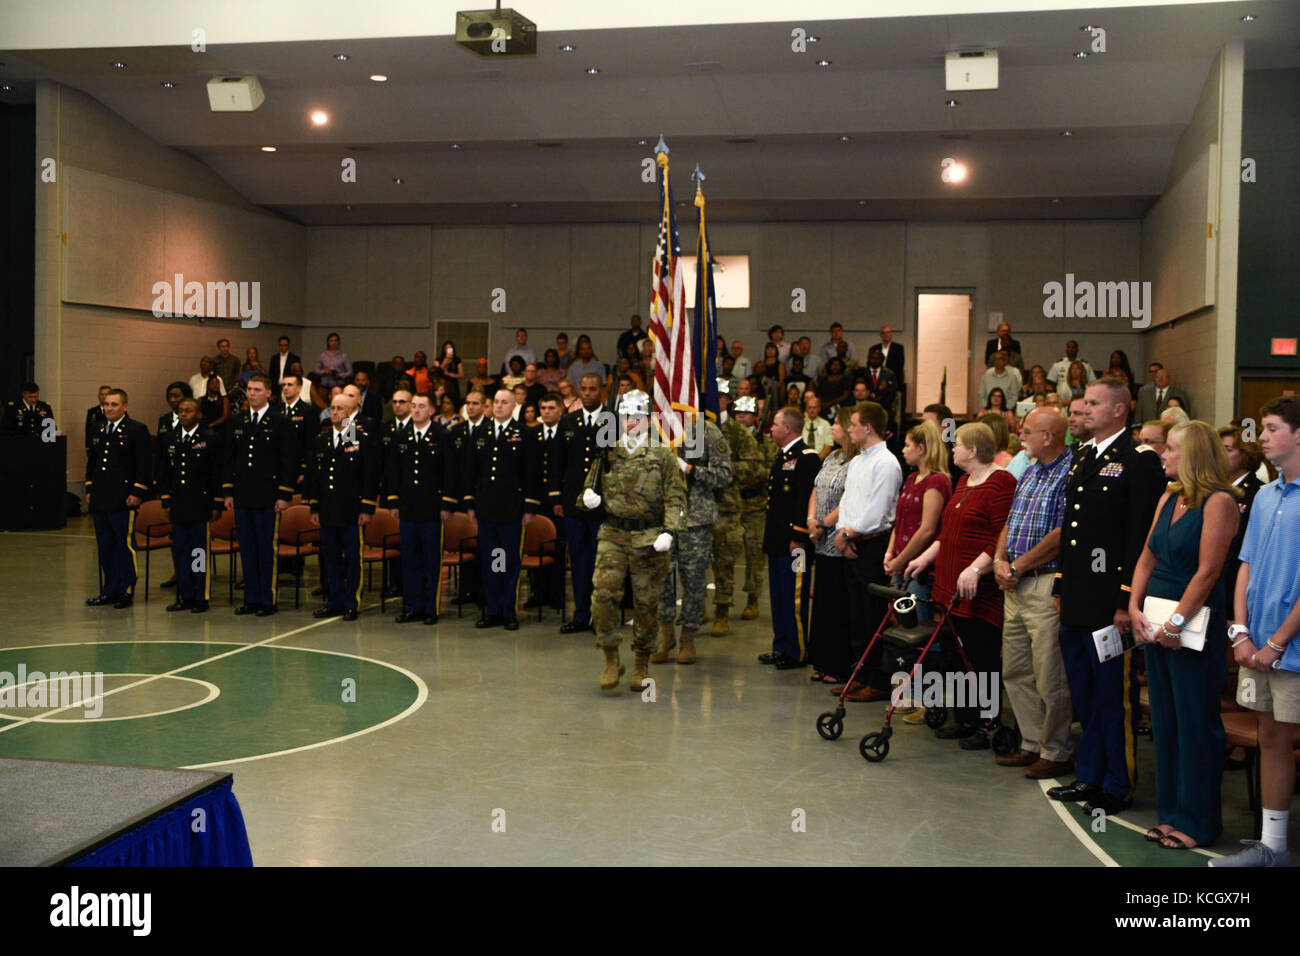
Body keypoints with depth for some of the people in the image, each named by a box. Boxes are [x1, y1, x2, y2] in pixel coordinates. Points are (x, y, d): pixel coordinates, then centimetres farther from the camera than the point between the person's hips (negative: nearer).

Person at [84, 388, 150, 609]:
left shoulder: (137, 430, -5)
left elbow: (143, 464, -9)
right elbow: (91, 461, 24)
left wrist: (137, 493, -14)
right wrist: (89, 490, 17)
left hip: (123, 499, -7)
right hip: (100, 499, 7)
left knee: (125, 545, -3)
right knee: (105, 547, 11)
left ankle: (126, 592, 4)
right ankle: (110, 590, 19)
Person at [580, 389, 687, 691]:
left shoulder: (663, 456, 3)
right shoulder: (606, 454, 10)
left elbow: (675, 498, -2)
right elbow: (588, 491, 19)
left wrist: (669, 531, -16)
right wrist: (588, 497, -5)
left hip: (649, 540, -2)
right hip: (612, 537, 2)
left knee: (645, 603, 5)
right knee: (603, 594, -12)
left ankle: (642, 665, 21)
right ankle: (611, 659, 4)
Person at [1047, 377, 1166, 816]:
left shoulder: (1140, 460, -10)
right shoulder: (1082, 456, 15)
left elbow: (1142, 537, -15)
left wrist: (1127, 601, -17)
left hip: (1109, 602, -8)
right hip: (1077, 600, 8)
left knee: (1114, 697, 1)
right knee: (1083, 694, 16)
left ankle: (1118, 787, 13)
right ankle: (1089, 776, 28)